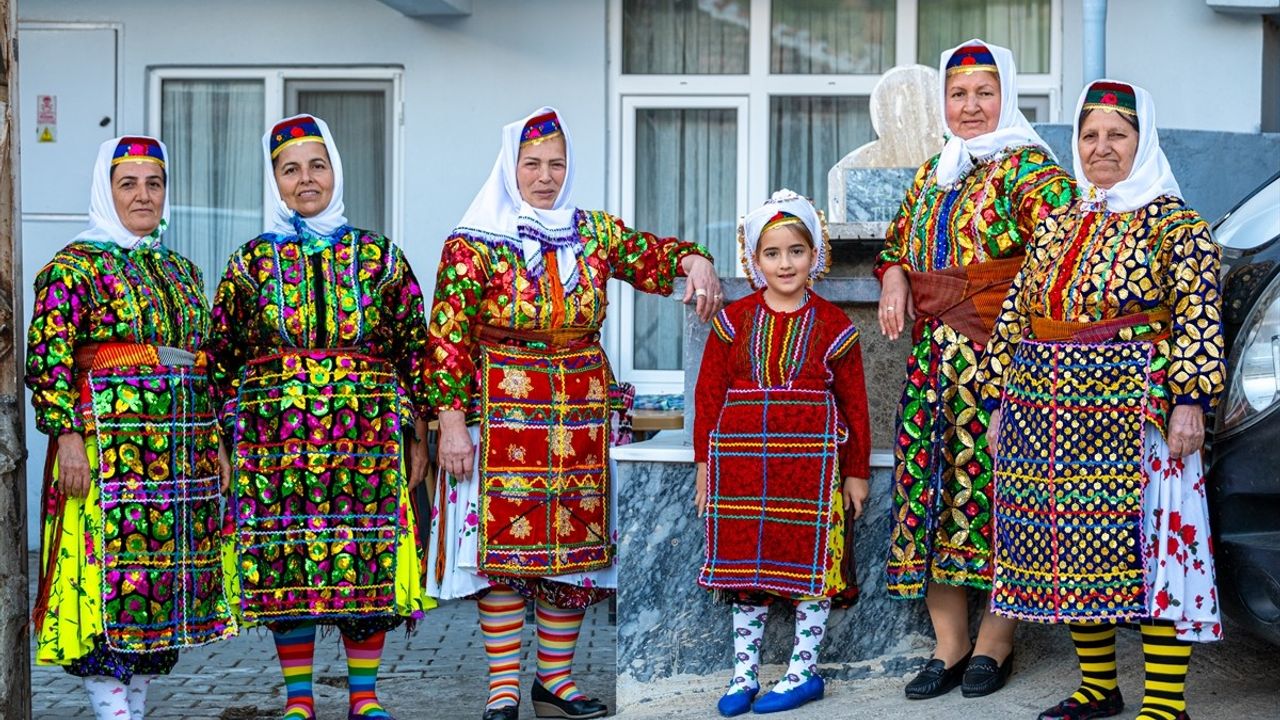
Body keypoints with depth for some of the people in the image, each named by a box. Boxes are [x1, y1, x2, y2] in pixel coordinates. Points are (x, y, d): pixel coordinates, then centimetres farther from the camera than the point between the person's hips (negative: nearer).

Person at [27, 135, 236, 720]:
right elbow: (48, 360, -9)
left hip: (184, 453, 6)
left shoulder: (182, 272, 18)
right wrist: (67, 434, -18)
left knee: (164, 571, 7)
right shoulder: (73, 268, -2)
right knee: (110, 573, -7)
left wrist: (216, 443, 18)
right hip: (110, 448, -6)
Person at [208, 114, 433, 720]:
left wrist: (417, 438, 4)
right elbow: (222, 358, 8)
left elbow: (413, 349, 7)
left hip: (367, 436, 0)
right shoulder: (251, 263, 7)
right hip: (273, 437, 0)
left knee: (367, 560, 1)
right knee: (284, 563, 2)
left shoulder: (379, 256, 6)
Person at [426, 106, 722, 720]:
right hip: (502, 411, -4)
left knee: (574, 545, 6)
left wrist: (693, 261, -22)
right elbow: (448, 339, -7)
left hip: (582, 414, 4)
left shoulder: (594, 233, 8)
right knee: (504, 544, -3)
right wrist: (452, 422, -12)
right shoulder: (473, 246, -4)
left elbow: (653, 257, 2)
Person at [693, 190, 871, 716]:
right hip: (741, 460, 2)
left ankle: (803, 672, 16)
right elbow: (708, 394, 7)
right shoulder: (734, 321, 5)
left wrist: (856, 472, 3)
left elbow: (854, 403, 4)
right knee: (745, 567, 7)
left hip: (813, 462, -2)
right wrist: (705, 461, 3)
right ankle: (743, 675, 16)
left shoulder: (833, 326, 2)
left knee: (811, 565, 3)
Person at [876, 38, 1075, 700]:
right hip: (932, 352, 6)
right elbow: (897, 239, 29)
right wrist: (894, 274, 6)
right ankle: (949, 645, 13)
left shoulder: (1026, 166, -3)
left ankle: (995, 642, 9)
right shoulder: (932, 172, 19)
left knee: (992, 479, -4)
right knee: (927, 478, 4)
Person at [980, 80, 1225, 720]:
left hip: (1132, 418, -6)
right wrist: (1000, 401, 12)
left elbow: (1199, 316, -11)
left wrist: (1189, 399, -21)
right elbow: (1015, 316, 17)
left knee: (1148, 548, -7)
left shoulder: (1173, 223, -1)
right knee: (1069, 553, 9)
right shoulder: (1059, 227, 16)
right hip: (1046, 420, 6)